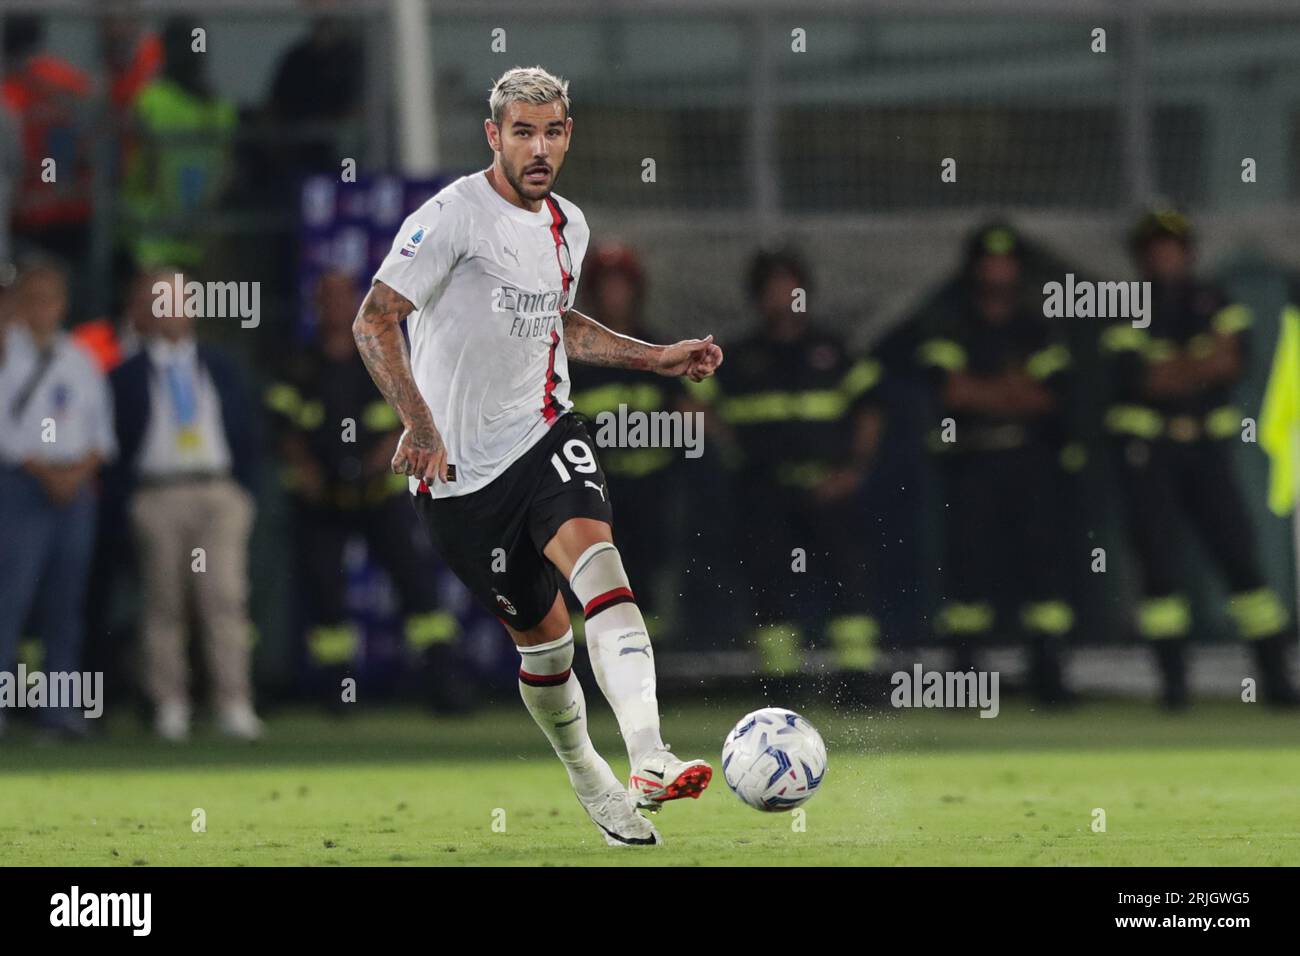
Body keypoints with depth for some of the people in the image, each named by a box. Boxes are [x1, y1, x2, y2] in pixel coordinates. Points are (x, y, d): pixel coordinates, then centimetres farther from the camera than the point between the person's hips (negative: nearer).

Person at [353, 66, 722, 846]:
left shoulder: (569, 226, 10)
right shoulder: (455, 216, -13)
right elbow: (374, 322, -18)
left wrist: (659, 358, 20)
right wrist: (419, 424, -28)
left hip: (544, 433, 4)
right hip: (460, 466, -4)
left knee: (594, 551, -26)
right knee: (543, 635, 2)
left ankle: (649, 761, -41)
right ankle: (589, 782, 29)